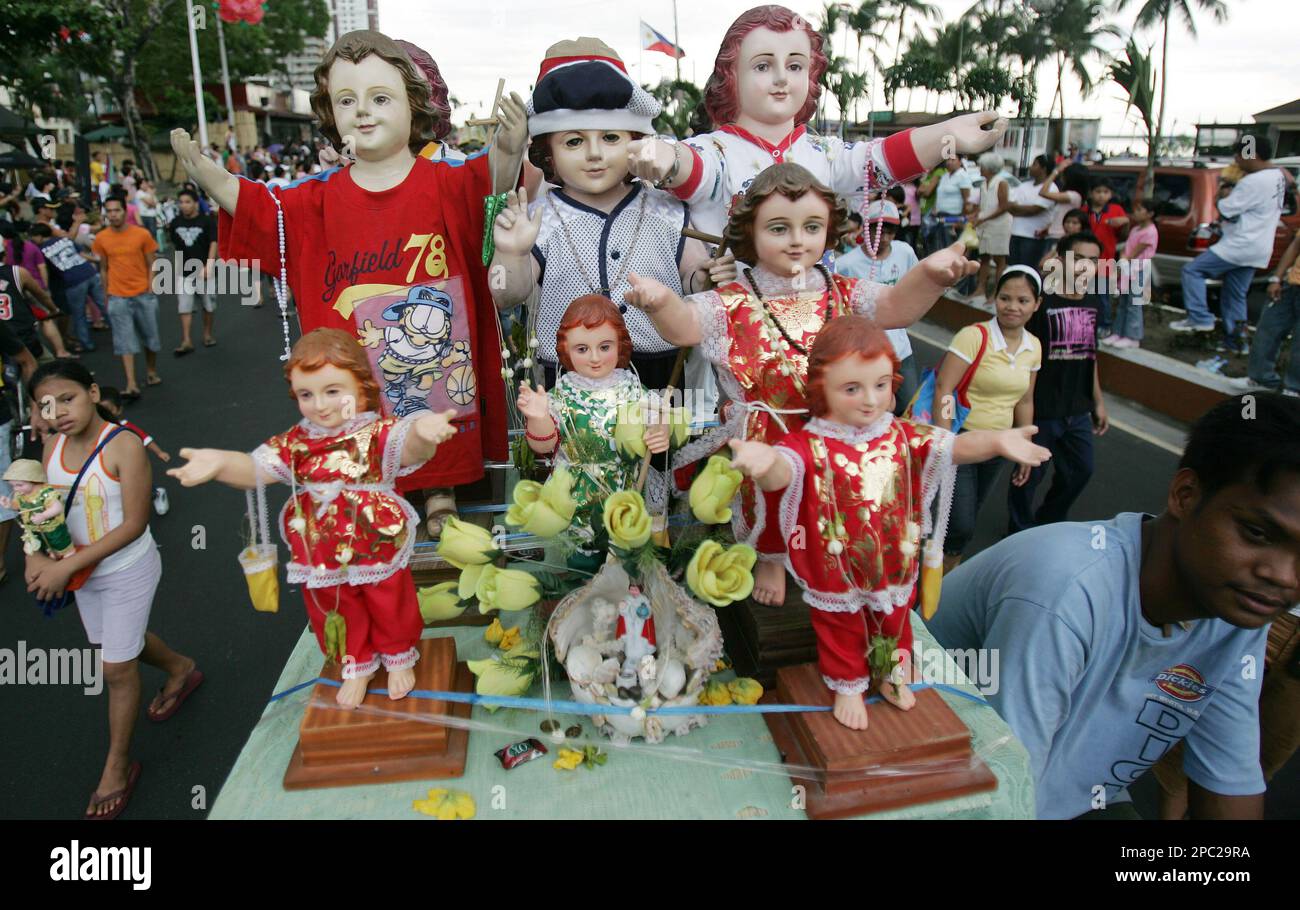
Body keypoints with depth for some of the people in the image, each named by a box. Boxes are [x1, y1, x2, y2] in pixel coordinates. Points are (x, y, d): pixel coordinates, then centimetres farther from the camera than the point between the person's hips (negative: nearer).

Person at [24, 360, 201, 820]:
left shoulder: (124, 445, -25)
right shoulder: (53, 445, -6)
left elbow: (134, 524, -25)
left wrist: (65, 567, -25)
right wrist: (36, 556, -19)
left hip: (128, 570, -6)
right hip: (85, 571, 7)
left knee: (117, 668, 4)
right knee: (118, 644, 25)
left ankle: (118, 765, 23)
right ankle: (181, 669, 53)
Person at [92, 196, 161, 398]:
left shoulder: (142, 234, -4)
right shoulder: (101, 238, 0)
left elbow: (151, 264, 1)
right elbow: (103, 268, 8)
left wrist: (151, 288, -6)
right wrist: (106, 293, 6)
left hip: (144, 294, 0)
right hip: (118, 298, 0)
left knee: (150, 336, 13)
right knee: (125, 341, -5)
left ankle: (151, 372, 34)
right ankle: (131, 385, -8)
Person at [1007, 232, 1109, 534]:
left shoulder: (1093, 303, 6)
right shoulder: (1042, 302, -16)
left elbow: (1090, 354, 16)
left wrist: (1097, 401, 19)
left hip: (1078, 410, 7)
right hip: (1041, 410, -7)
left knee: (1080, 470, 20)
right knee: (1029, 474, 7)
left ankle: (1048, 524, 42)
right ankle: (1020, 536, 29)